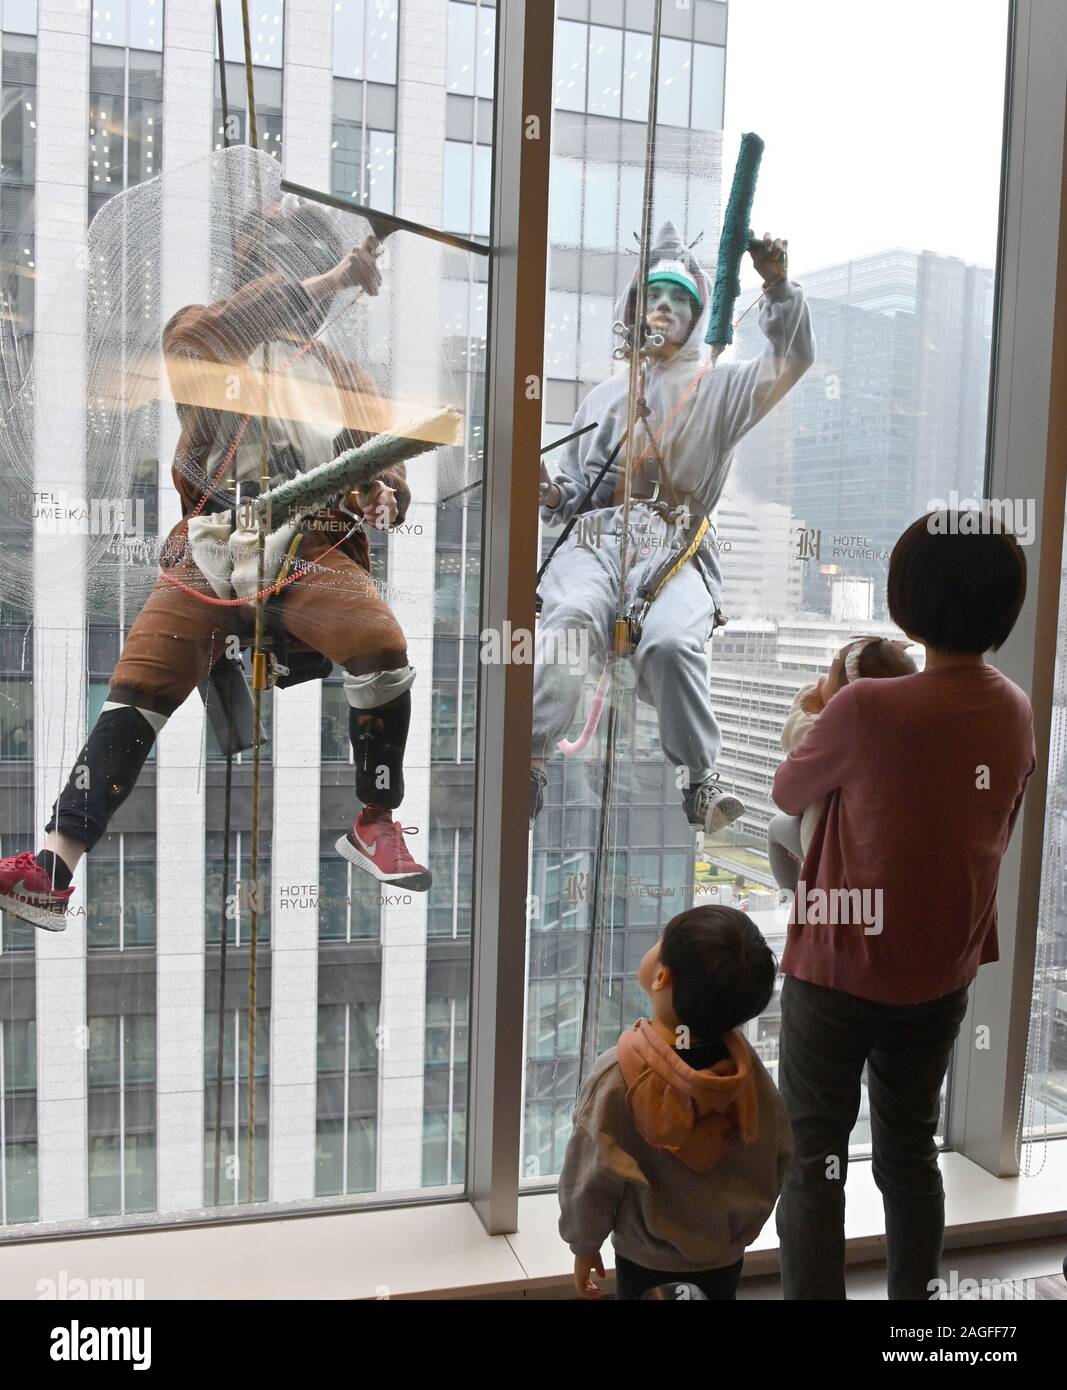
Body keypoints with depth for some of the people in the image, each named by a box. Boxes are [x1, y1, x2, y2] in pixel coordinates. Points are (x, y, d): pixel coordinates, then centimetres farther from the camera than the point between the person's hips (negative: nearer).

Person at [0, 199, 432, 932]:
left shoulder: (348, 378, 24)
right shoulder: (212, 343, 15)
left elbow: (386, 470, 17)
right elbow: (190, 336, -11)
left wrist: (384, 495, -10)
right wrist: (322, 281, -13)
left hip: (314, 547, 1)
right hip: (212, 549, -1)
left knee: (382, 646, -26)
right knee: (135, 692, -14)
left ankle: (376, 824, -8)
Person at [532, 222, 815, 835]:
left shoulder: (717, 386, 21)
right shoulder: (604, 394, 31)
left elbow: (792, 359, 4)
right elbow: (573, 488, 30)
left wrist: (779, 286, -11)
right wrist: (551, 493, 6)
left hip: (676, 551, -2)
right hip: (595, 538, 2)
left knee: (672, 642, -33)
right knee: (570, 621, -33)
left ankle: (701, 779, -18)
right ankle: (529, 765, -33)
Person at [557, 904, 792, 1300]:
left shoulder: (618, 1074, -27)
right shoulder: (744, 1066, -15)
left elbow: (593, 1176, -18)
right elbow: (777, 1153, -2)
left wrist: (584, 1244, -1)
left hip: (647, 1264, -3)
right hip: (726, 1258, 3)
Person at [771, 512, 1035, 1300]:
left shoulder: (867, 709, -22)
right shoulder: (1016, 712, -3)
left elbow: (789, 794, -5)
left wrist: (827, 711, 10)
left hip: (840, 973, -5)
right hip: (944, 976, 6)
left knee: (813, 1162, 8)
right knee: (911, 1153, 20)